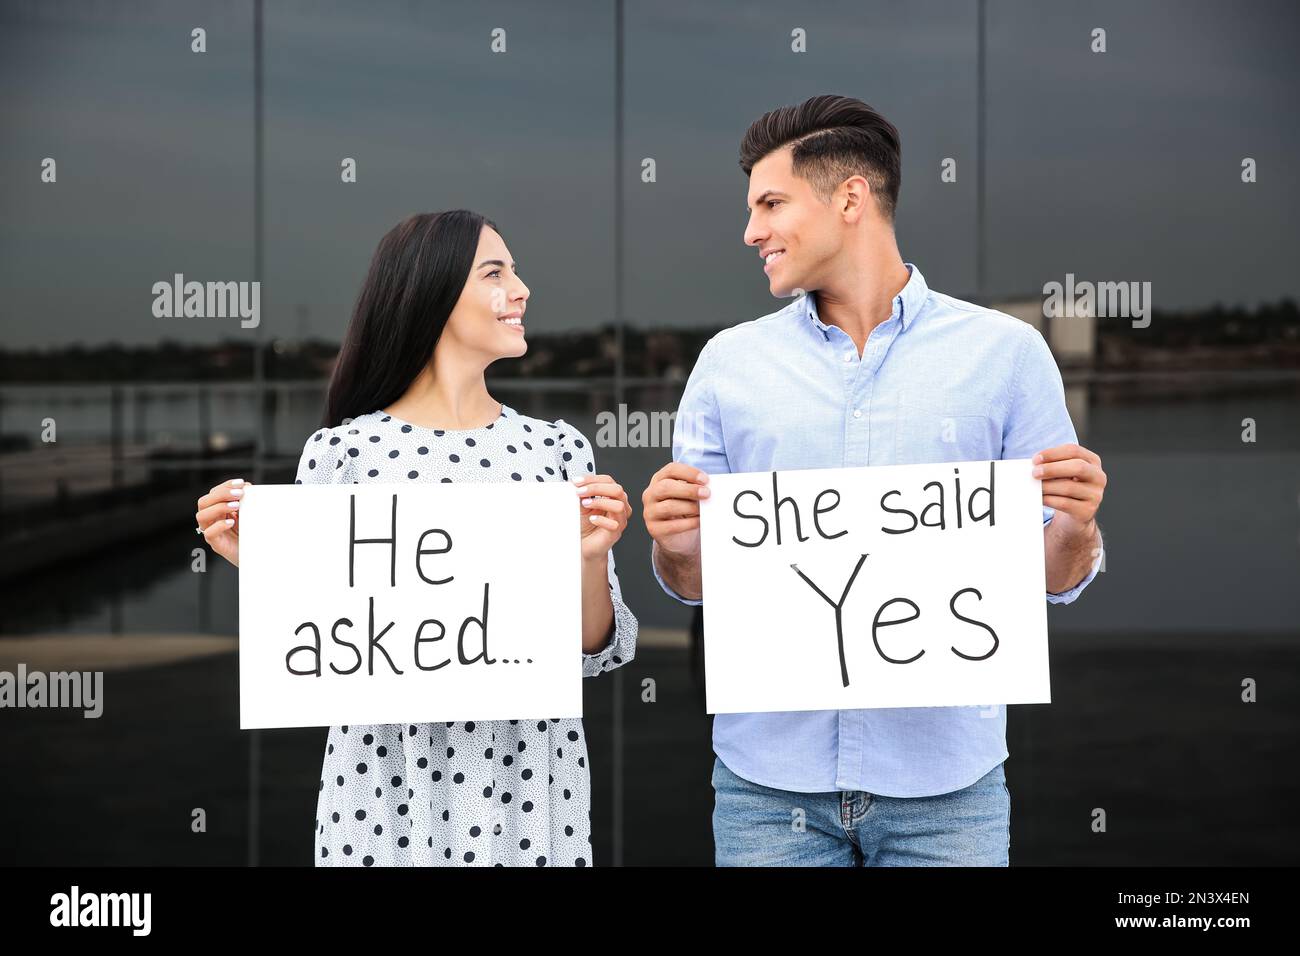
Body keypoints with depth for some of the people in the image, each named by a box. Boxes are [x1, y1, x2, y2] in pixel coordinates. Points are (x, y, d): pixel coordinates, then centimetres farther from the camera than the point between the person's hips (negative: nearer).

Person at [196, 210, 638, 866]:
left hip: (527, 787, 2)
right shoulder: (340, 452, -4)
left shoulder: (557, 447, 1)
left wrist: (591, 558, -14)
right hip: (387, 792, -2)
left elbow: (596, 653, 2)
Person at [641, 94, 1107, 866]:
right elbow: (695, 584, 8)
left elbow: (1054, 577, 4)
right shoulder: (730, 362, 6)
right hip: (772, 777, 1)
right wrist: (672, 545, -12)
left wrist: (1076, 525, -16)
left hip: (945, 777, -1)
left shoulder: (1006, 352, 1)